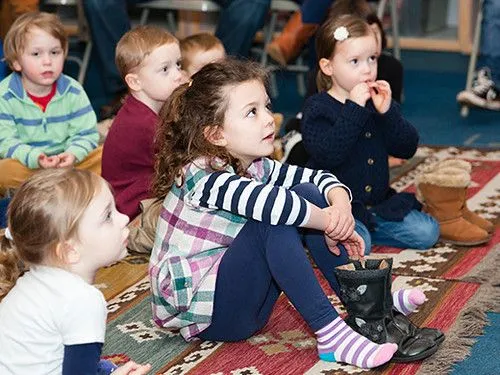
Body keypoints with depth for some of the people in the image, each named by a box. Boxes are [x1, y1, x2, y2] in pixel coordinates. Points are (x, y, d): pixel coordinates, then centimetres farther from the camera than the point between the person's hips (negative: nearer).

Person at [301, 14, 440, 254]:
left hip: (379, 202, 6)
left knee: (427, 233, -4)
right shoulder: (317, 108, -9)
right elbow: (327, 154, -26)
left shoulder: (380, 101, 8)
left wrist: (387, 112, -17)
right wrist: (354, 109, -28)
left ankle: (363, 230, 7)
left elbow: (407, 149, -2)